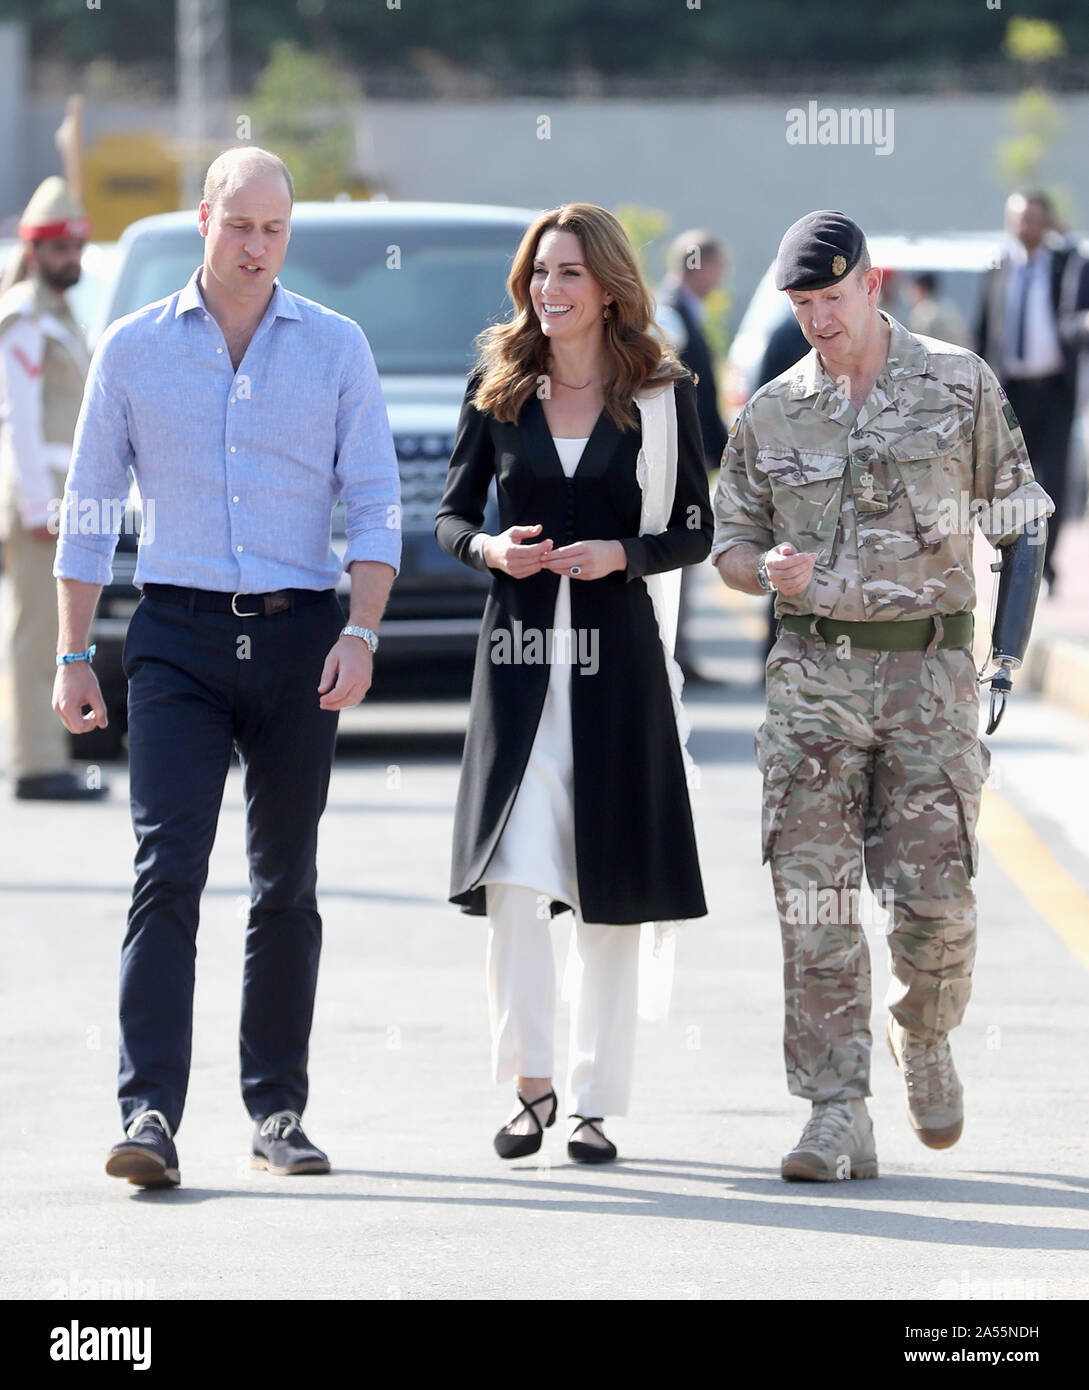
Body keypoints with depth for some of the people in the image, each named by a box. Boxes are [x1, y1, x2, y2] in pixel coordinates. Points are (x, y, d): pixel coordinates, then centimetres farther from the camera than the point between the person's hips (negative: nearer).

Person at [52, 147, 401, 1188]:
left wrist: (359, 634, -9)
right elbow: (89, 506, 9)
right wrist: (73, 656, 5)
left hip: (298, 634, 1)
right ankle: (150, 1113, -19)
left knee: (286, 885, 6)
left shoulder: (336, 349, 6)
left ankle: (277, 1110, 15)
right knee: (167, 869, -13)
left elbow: (374, 503, 4)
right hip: (179, 635, -1)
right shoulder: (134, 349, 5)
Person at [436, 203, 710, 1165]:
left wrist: (618, 555, -13)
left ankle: (596, 1102, 9)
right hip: (519, 652, 1)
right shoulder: (498, 390, 7)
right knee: (514, 875, -11)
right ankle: (531, 1083, 0)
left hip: (617, 653, -1)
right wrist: (492, 550, -10)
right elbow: (450, 515, 12)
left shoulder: (663, 397, 3)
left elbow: (695, 533, 5)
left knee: (610, 887, 2)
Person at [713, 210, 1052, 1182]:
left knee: (935, 898, -4)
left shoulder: (961, 387, 3)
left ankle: (924, 1038, 28)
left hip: (928, 668, -1)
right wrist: (770, 569, -10)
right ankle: (836, 1115, -7)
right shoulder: (772, 414, 8)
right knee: (816, 897, -8)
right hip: (814, 673, 1)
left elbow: (1016, 515, 8)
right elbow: (731, 544, 15)